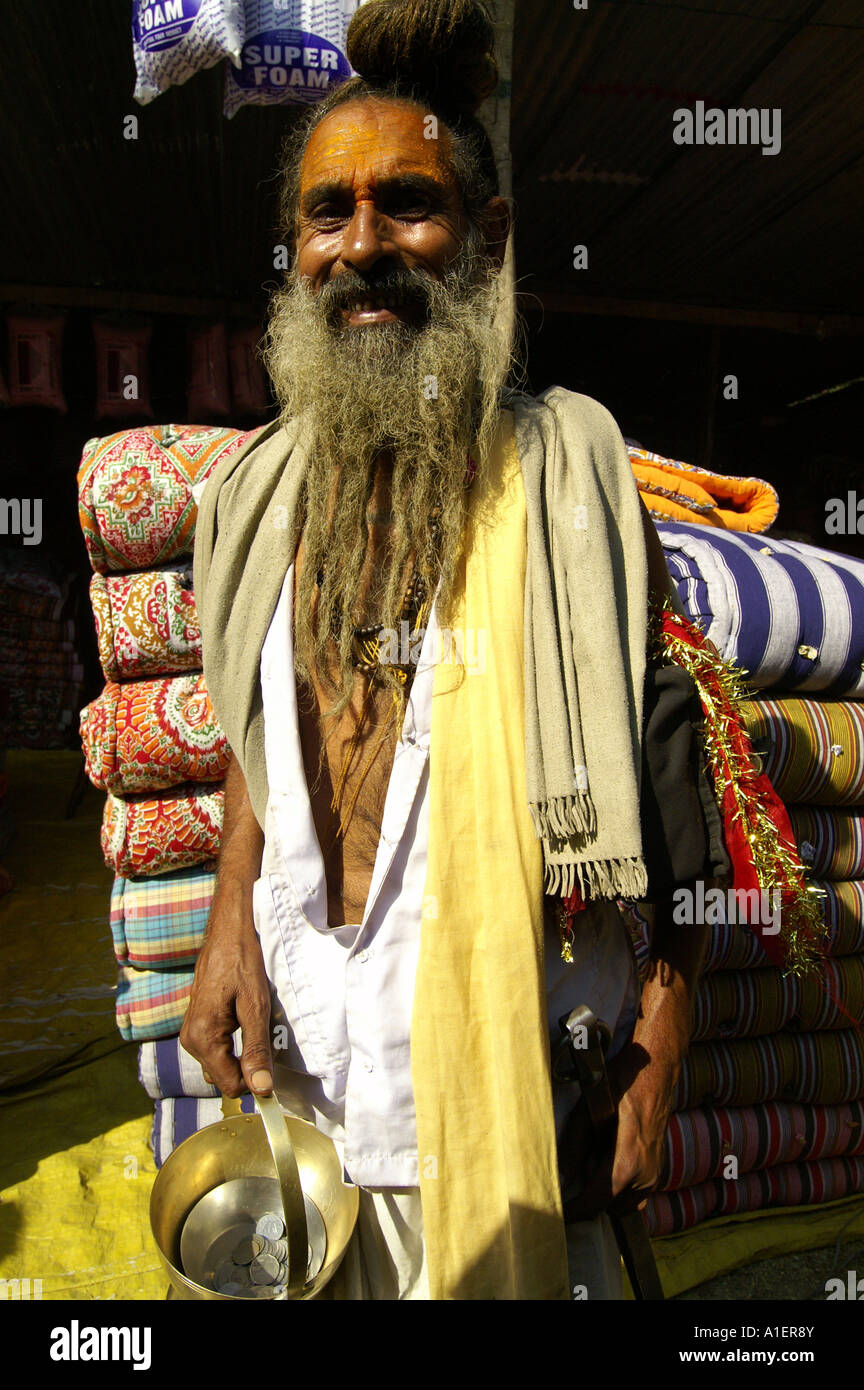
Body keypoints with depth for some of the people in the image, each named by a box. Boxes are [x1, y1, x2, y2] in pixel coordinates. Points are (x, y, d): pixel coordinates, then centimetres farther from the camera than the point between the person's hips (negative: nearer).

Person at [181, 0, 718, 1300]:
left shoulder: (571, 469, -11)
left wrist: (659, 1046, -11)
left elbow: (663, 776, -10)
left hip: (504, 1059, -4)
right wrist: (230, 922, 1)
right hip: (303, 1048, 5)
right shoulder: (263, 485, 3)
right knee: (320, 1274, 23)